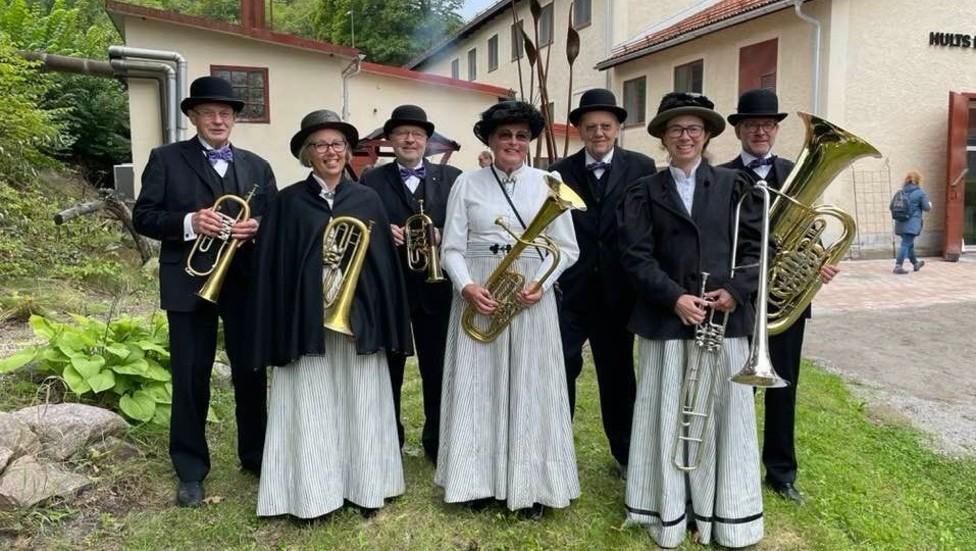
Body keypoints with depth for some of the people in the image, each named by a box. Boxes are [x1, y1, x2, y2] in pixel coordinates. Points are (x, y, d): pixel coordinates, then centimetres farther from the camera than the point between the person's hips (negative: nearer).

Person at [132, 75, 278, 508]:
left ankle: (255, 455, 28)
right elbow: (143, 217, -3)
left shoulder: (256, 166, 11)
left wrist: (257, 227, -15)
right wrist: (188, 223, -19)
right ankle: (191, 470, 20)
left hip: (246, 283, 3)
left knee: (251, 373, 11)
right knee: (190, 379, 5)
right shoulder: (166, 159, 3)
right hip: (189, 284, -2)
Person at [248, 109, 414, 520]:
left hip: (358, 318, 2)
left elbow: (385, 262, 5)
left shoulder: (368, 199, 7)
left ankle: (364, 487, 22)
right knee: (311, 407, 4)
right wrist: (276, 327, -5)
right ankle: (311, 494, 17)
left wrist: (385, 322, 0)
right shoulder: (288, 202, 2)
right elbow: (272, 266, 1)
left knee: (360, 404, 8)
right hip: (308, 319, -1)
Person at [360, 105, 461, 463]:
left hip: (436, 286, 1)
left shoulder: (452, 178, 7)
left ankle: (437, 442, 24)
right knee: (388, 369, 10)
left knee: (438, 369, 9)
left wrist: (440, 236, -17)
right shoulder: (372, 181, 6)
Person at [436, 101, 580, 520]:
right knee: (478, 386, 5)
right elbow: (452, 248, 2)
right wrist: (466, 286, -16)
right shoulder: (467, 183, 4)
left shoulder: (548, 183, 4)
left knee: (530, 388, 3)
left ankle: (528, 485, 15)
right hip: (479, 296, 0)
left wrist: (541, 283, -12)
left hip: (531, 297, 0)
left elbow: (567, 248, 5)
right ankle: (478, 479, 18)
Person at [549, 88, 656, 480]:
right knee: (560, 370, 1)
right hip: (568, 290, 0)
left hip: (617, 291, 1)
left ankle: (625, 453, 31)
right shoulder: (560, 172, 3)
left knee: (618, 373, 15)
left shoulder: (641, 168, 0)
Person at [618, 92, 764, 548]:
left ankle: (724, 513, 21)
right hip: (665, 318, -1)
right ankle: (669, 512, 19)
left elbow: (757, 247, 3)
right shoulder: (644, 192, 5)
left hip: (726, 317, 1)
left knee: (723, 416, 7)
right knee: (668, 416, 6)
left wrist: (737, 290, -13)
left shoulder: (733, 186, 8)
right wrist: (674, 297, -15)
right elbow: (635, 255, -4)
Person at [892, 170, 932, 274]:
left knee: (910, 243, 20)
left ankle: (915, 263, 38)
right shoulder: (920, 192, -7)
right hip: (912, 223, -6)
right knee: (906, 244, -8)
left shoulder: (901, 192, 8)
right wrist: (930, 204, 19)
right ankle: (898, 266, -16)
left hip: (901, 222, 6)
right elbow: (926, 207, -3)